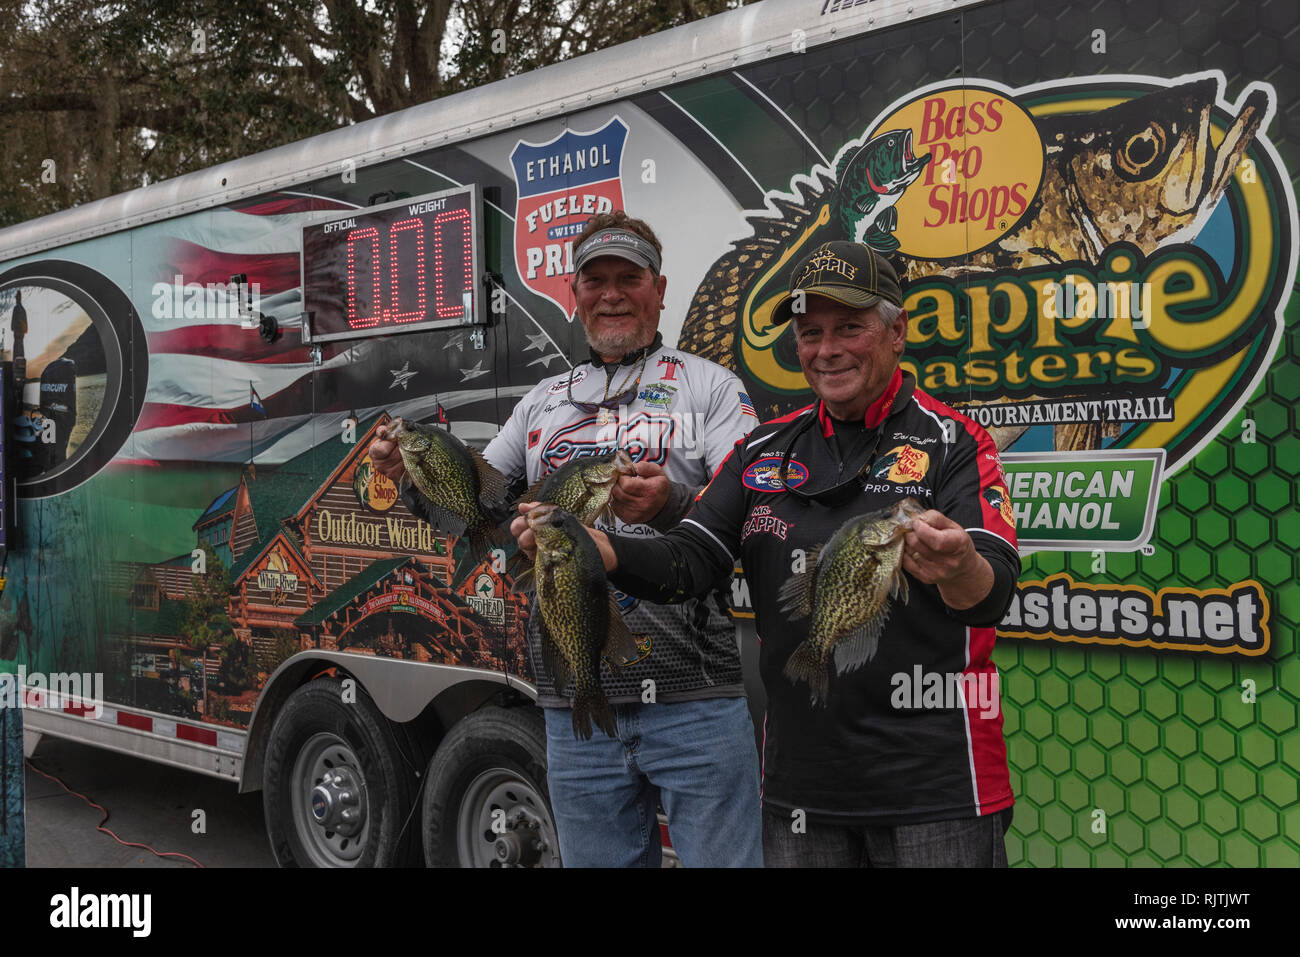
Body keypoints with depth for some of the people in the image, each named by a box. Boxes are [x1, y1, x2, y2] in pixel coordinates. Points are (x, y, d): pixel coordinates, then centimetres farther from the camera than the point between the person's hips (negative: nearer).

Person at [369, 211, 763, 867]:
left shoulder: (707, 386, 4)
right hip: (574, 704, 4)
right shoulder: (543, 401, 18)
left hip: (694, 697, -4)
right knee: (597, 859, 14)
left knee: (720, 858, 0)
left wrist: (673, 505, -27)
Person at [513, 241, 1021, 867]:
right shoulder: (765, 451, 10)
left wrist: (961, 569, -41)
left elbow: (995, 593, -17)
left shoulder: (951, 443, -5)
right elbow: (687, 563, 2)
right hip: (799, 783, 5)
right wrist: (582, 544, -16)